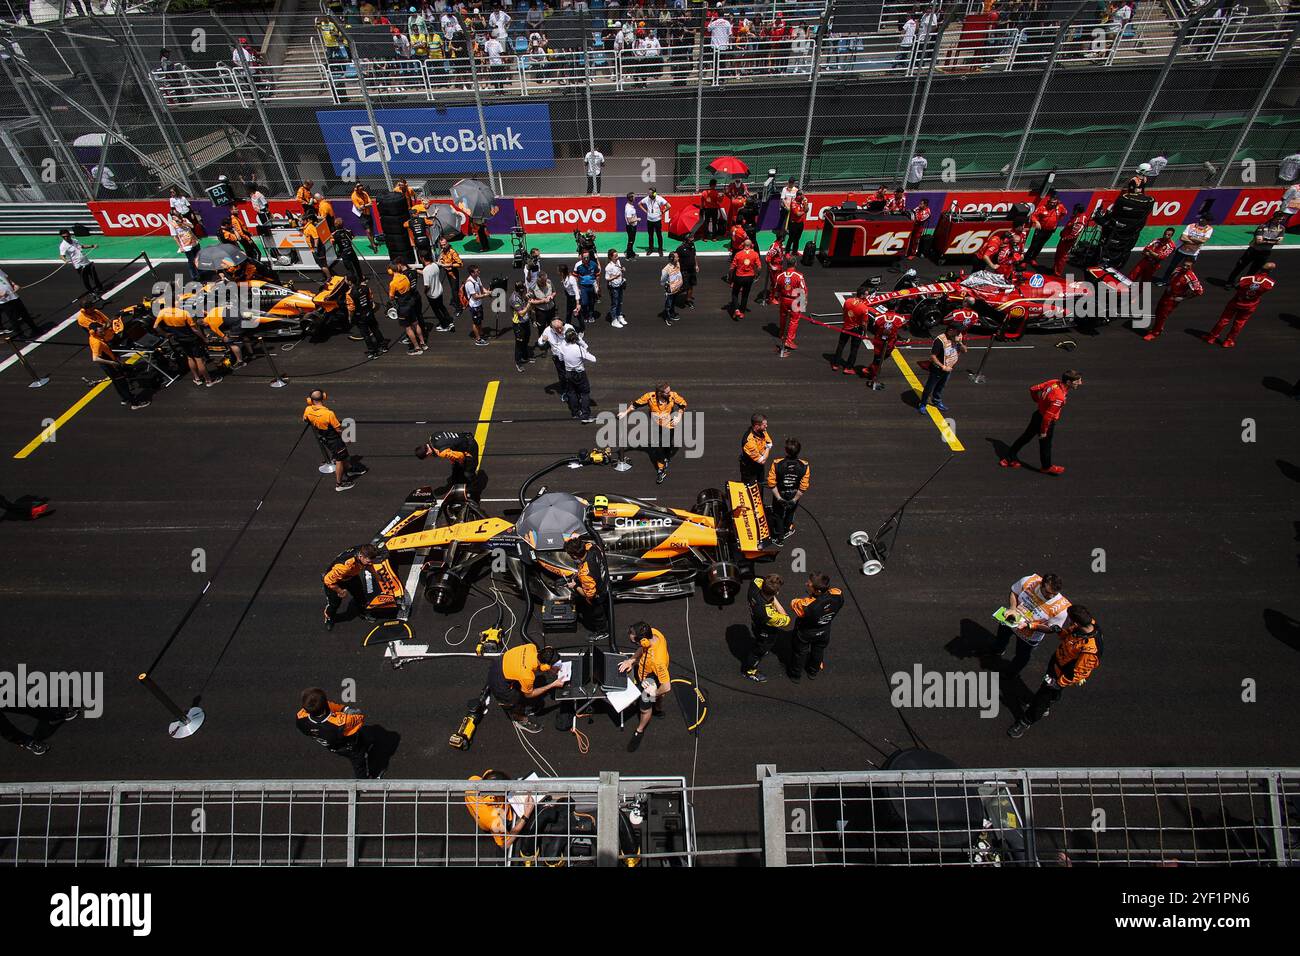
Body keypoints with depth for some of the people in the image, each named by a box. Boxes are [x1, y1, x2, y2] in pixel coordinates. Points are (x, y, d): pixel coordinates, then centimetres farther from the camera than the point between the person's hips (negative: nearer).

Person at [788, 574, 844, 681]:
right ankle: (813, 672, 61)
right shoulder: (838, 595, -35)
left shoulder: (807, 606, -48)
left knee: (800, 653, 27)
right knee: (818, 651, 34)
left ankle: (795, 675, 54)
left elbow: (793, 604, -24)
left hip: (805, 633, -3)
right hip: (824, 632, 4)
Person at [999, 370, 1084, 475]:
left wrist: (1038, 402, 12)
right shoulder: (1059, 397, -33)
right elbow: (1048, 416, -30)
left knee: (1025, 437, 20)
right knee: (1045, 444, 14)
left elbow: (1033, 389, 1)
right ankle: (1047, 467, 37)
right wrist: (1043, 431, -18)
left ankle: (1009, 459, 33)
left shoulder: (1053, 382, -11)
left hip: (1038, 414, 8)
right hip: (1046, 422, -8)